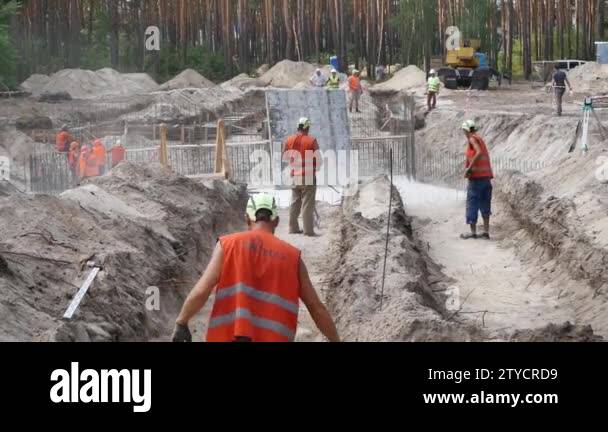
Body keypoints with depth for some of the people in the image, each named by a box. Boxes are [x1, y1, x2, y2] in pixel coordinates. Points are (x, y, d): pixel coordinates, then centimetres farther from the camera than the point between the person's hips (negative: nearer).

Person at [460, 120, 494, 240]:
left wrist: (469, 168, -21)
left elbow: (479, 153, -23)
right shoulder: (480, 139, 18)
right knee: (485, 204, 9)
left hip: (476, 176, -8)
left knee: (472, 203, -2)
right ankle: (486, 232, 7)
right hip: (487, 176, 8)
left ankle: (473, 232, -2)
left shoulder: (472, 139, -7)